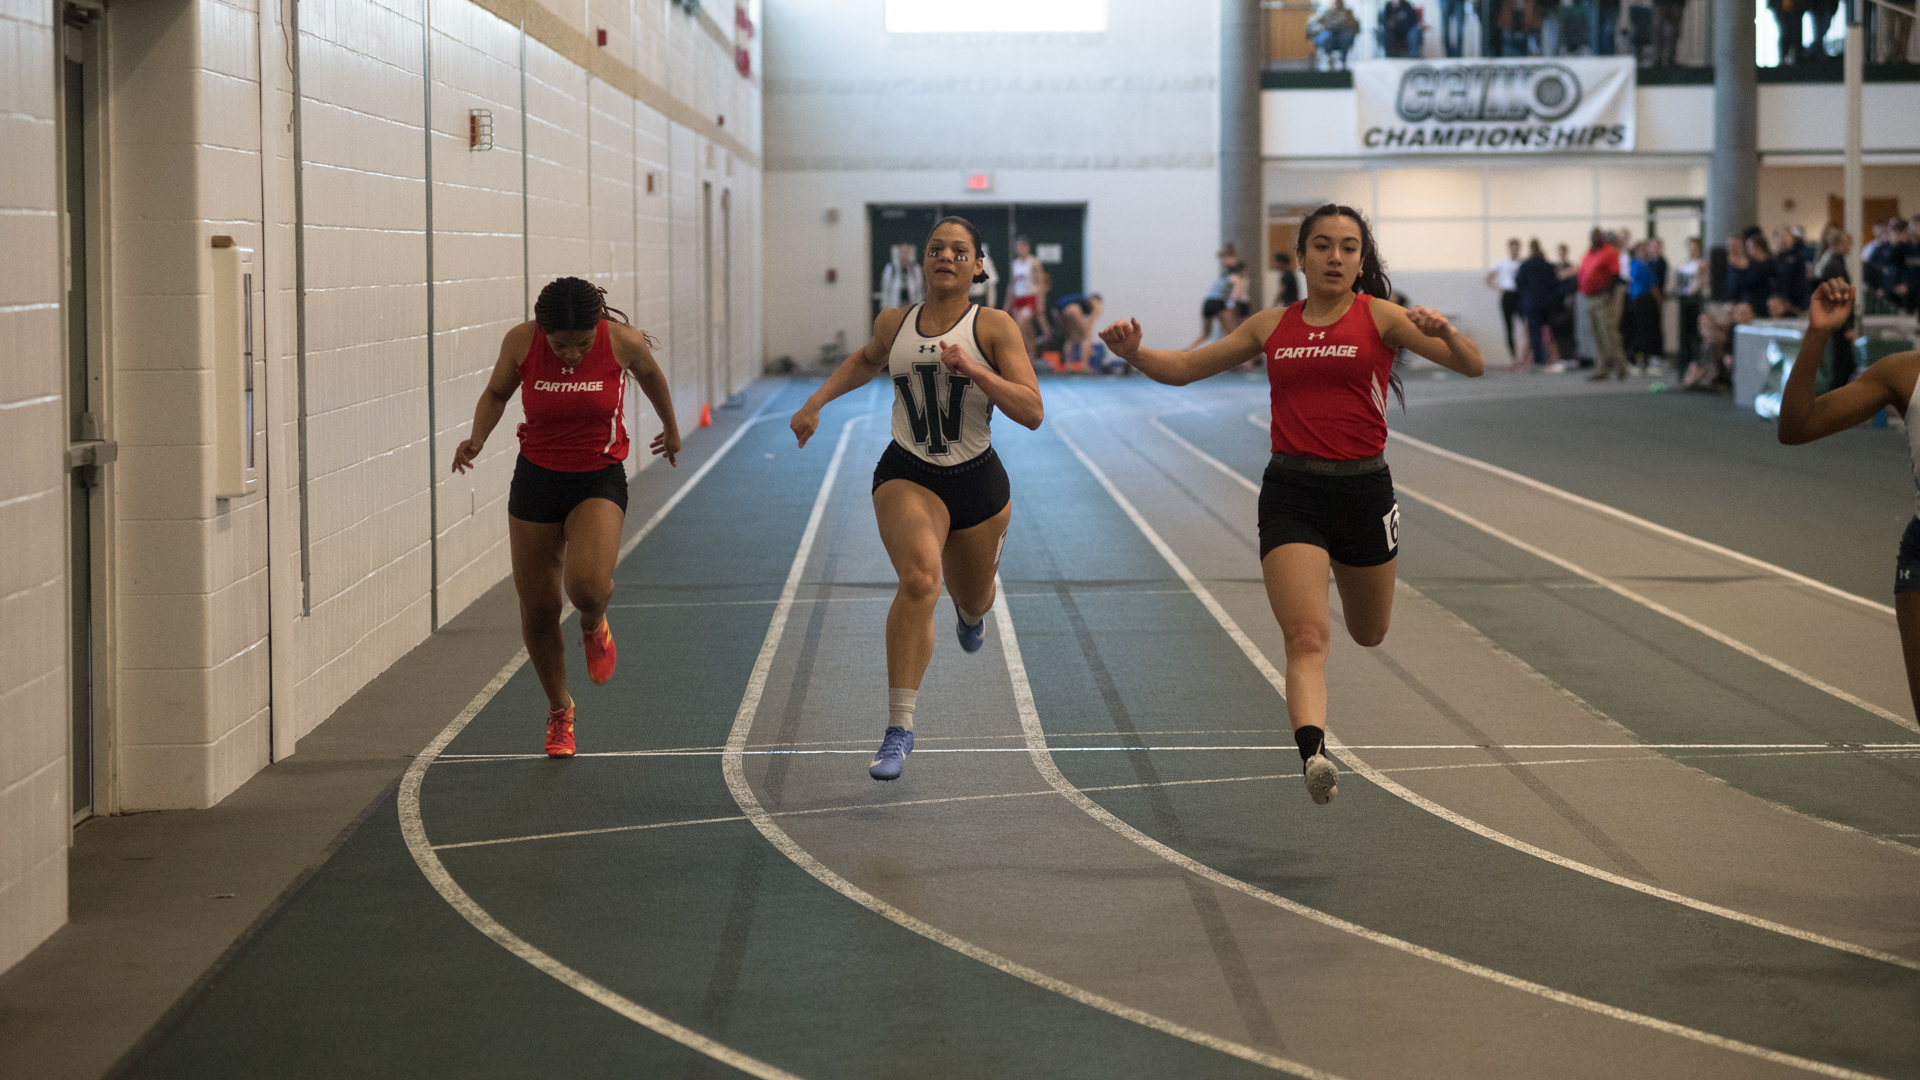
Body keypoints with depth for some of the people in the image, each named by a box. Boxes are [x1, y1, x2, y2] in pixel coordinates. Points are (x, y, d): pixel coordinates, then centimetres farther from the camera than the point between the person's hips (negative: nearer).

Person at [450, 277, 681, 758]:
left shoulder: (623, 341, -16)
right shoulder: (521, 342, -13)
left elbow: (650, 374, 8)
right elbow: (496, 393, 6)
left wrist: (671, 427, 23)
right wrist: (477, 438, -12)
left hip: (600, 479, -2)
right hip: (536, 479, 2)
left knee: (587, 585, -28)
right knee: (537, 610, 4)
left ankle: (593, 626, 12)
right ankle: (559, 710, 30)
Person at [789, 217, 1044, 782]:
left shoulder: (994, 327, -8)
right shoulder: (894, 323, 2)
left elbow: (1031, 411, -16)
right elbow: (865, 361, 26)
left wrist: (973, 370, -27)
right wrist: (815, 403, 15)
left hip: (977, 481, 1)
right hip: (907, 475, -1)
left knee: (972, 603, 22)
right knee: (919, 578, -30)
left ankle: (972, 610, 65)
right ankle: (899, 727, -30)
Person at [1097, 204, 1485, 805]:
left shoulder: (1378, 316, 0)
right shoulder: (1272, 326, 9)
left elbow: (1473, 366, -10)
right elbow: (1185, 369, 15)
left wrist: (1444, 333, -32)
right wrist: (1134, 353, -5)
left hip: (1363, 490, 0)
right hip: (1290, 494, 0)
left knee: (1369, 634, 22)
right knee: (1307, 636, -19)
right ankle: (1312, 753, -34)